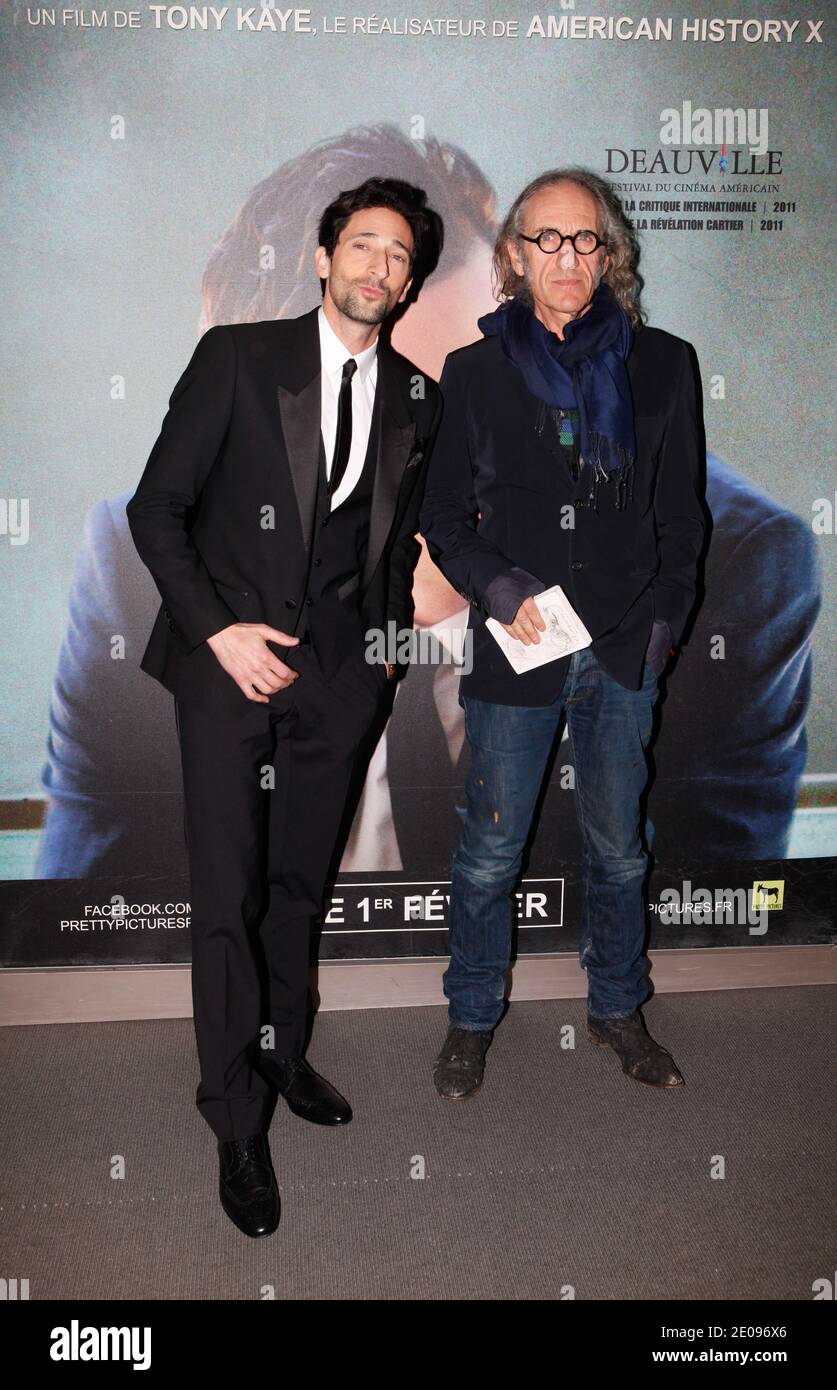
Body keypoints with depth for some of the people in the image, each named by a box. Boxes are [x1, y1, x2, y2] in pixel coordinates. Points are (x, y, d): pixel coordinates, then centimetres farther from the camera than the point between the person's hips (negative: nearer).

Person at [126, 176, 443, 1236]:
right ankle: (237, 1124, 13)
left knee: (298, 885, 13)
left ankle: (283, 1055, 34)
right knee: (228, 896, -2)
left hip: (337, 666, 3)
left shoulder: (415, 400, 8)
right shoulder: (237, 356, -3)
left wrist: (388, 641, 12)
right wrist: (216, 630, -12)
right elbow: (156, 507, -5)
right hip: (226, 656, -3)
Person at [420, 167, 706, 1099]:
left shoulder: (661, 366, 4)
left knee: (618, 847, 14)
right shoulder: (476, 371, 2)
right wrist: (499, 588, -12)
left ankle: (616, 1009, 34)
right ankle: (472, 1019, 28)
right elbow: (444, 516, 4)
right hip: (516, 649, -1)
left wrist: (664, 618, -1)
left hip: (627, 649, 1)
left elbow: (682, 513, 8)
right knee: (490, 852, 7)